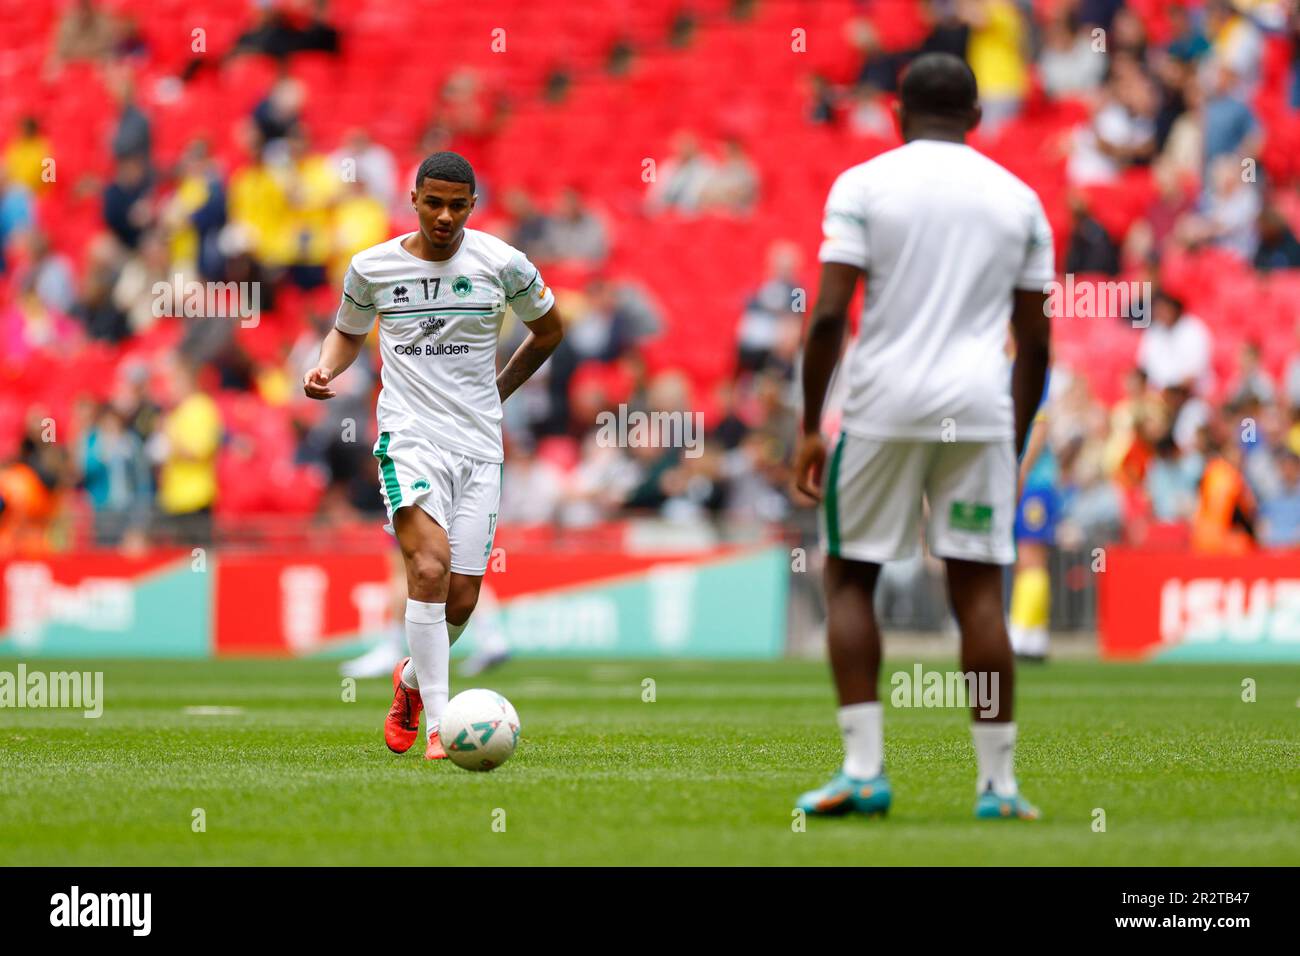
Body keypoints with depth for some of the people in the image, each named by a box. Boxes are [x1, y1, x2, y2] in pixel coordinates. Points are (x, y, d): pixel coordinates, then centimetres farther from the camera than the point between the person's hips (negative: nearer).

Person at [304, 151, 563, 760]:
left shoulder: (502, 265, 1)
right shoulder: (372, 268, 2)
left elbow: (548, 330, 18)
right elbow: (348, 330, 21)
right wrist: (325, 369, 1)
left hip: (480, 446, 2)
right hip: (410, 438, -2)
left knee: (461, 599, 0)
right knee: (429, 567, -24)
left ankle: (411, 680, 33)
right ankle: (437, 726, -24)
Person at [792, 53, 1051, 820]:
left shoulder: (863, 184, 2)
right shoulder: (1018, 198, 12)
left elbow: (829, 316, -6)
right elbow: (1036, 340, 12)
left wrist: (810, 428, -1)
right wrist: (1017, 444, 19)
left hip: (883, 407, -2)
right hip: (980, 411, 2)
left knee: (850, 577, 9)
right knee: (979, 588, 3)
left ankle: (863, 769, 1)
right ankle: (998, 783, 1)